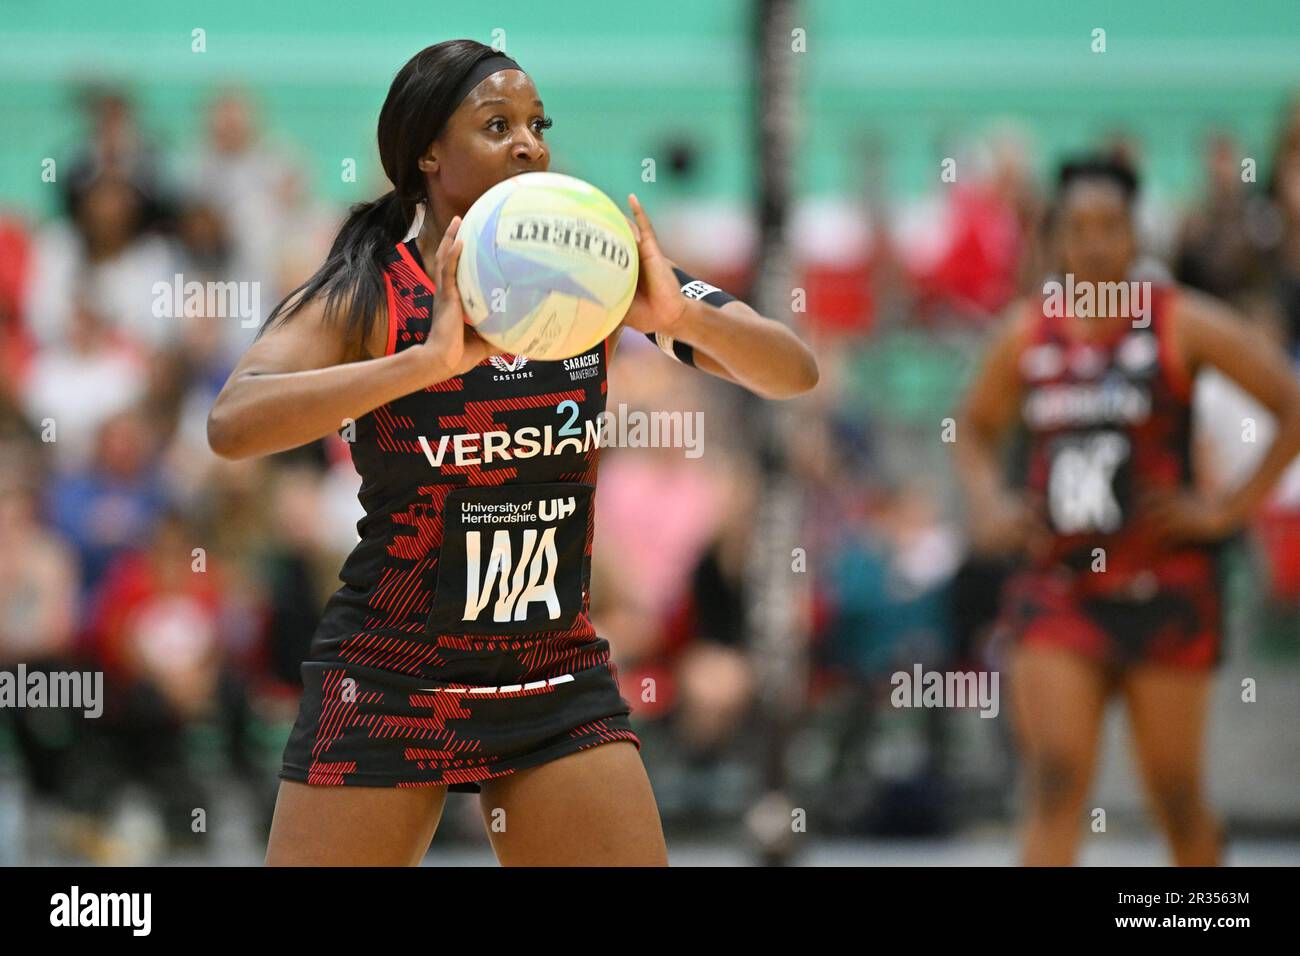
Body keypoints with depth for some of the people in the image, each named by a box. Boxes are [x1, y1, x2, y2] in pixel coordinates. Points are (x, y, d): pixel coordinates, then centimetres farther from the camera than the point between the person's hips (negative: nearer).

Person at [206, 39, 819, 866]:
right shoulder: (370, 296, -12)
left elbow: (794, 372, -6)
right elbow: (233, 425, -29)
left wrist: (681, 316, -27)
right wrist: (430, 358, -39)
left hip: (561, 682, 3)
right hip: (390, 682, -3)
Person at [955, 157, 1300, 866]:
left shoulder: (1179, 323, -5)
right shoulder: (1027, 334, 5)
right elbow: (976, 428, 23)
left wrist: (1229, 511, -9)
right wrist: (989, 503, 4)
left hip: (1162, 588, -2)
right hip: (1057, 587, 2)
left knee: (1176, 795, 6)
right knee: (1055, 783, -13)